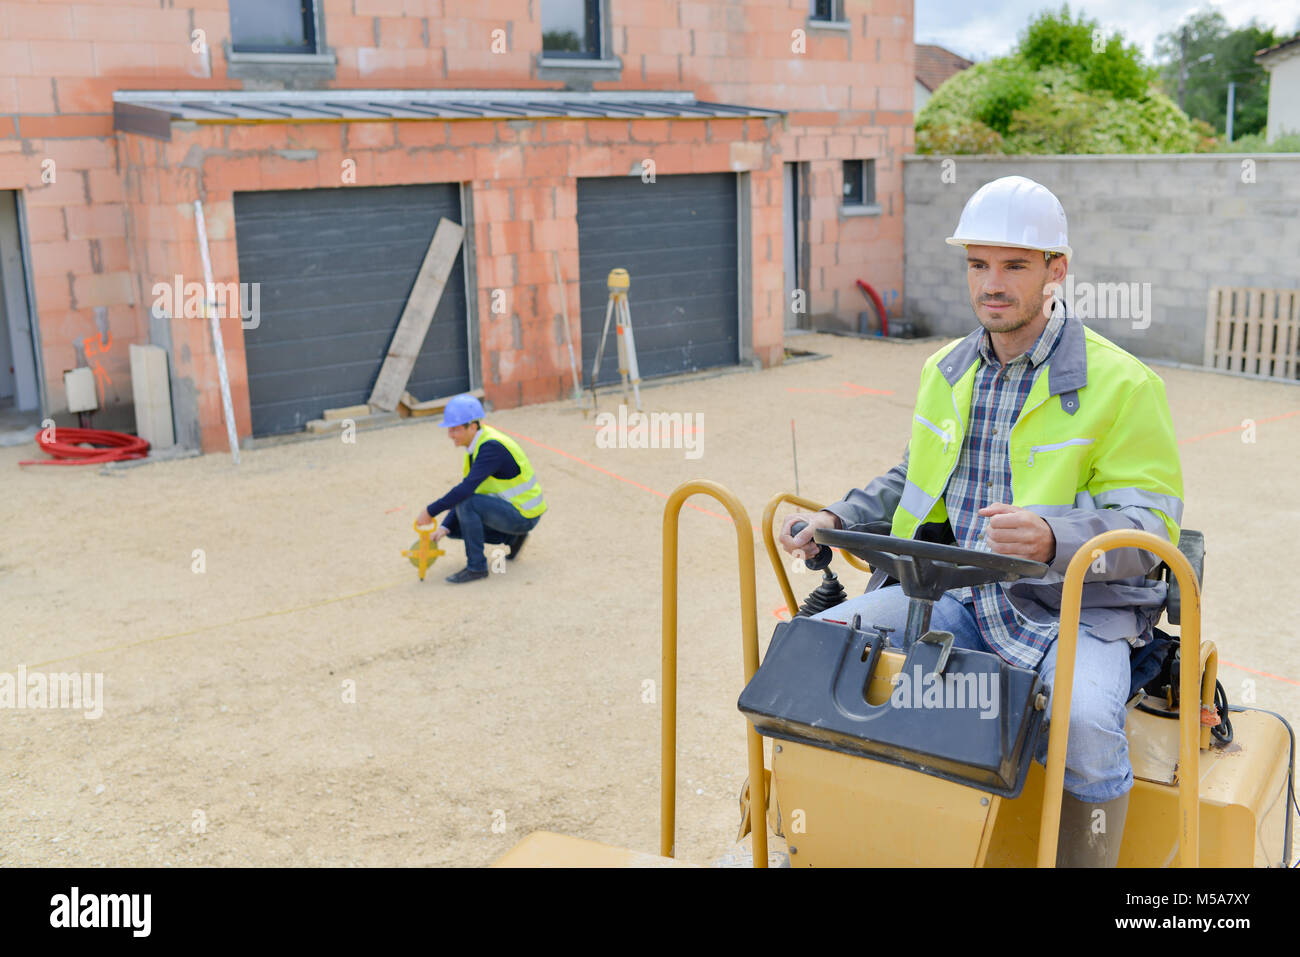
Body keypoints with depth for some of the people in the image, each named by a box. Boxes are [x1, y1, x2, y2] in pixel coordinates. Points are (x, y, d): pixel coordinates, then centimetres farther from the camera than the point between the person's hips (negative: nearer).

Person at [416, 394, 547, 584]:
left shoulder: (492, 447, -25)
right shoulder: (476, 445, 5)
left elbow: (466, 489, -34)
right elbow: (465, 489, 6)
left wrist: (430, 512, -26)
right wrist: (444, 527, -3)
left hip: (524, 516, -10)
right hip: (510, 507, 10)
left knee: (466, 503, -27)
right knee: (454, 527, 7)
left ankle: (476, 566, -15)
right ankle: (512, 538, 15)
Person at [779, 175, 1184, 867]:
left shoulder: (1121, 384, -6)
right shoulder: (945, 370, 13)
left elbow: (1149, 526, -10)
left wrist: (1053, 538, -31)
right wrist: (839, 520, 8)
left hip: (1072, 610, -5)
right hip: (951, 596, 5)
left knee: (1083, 723, -35)